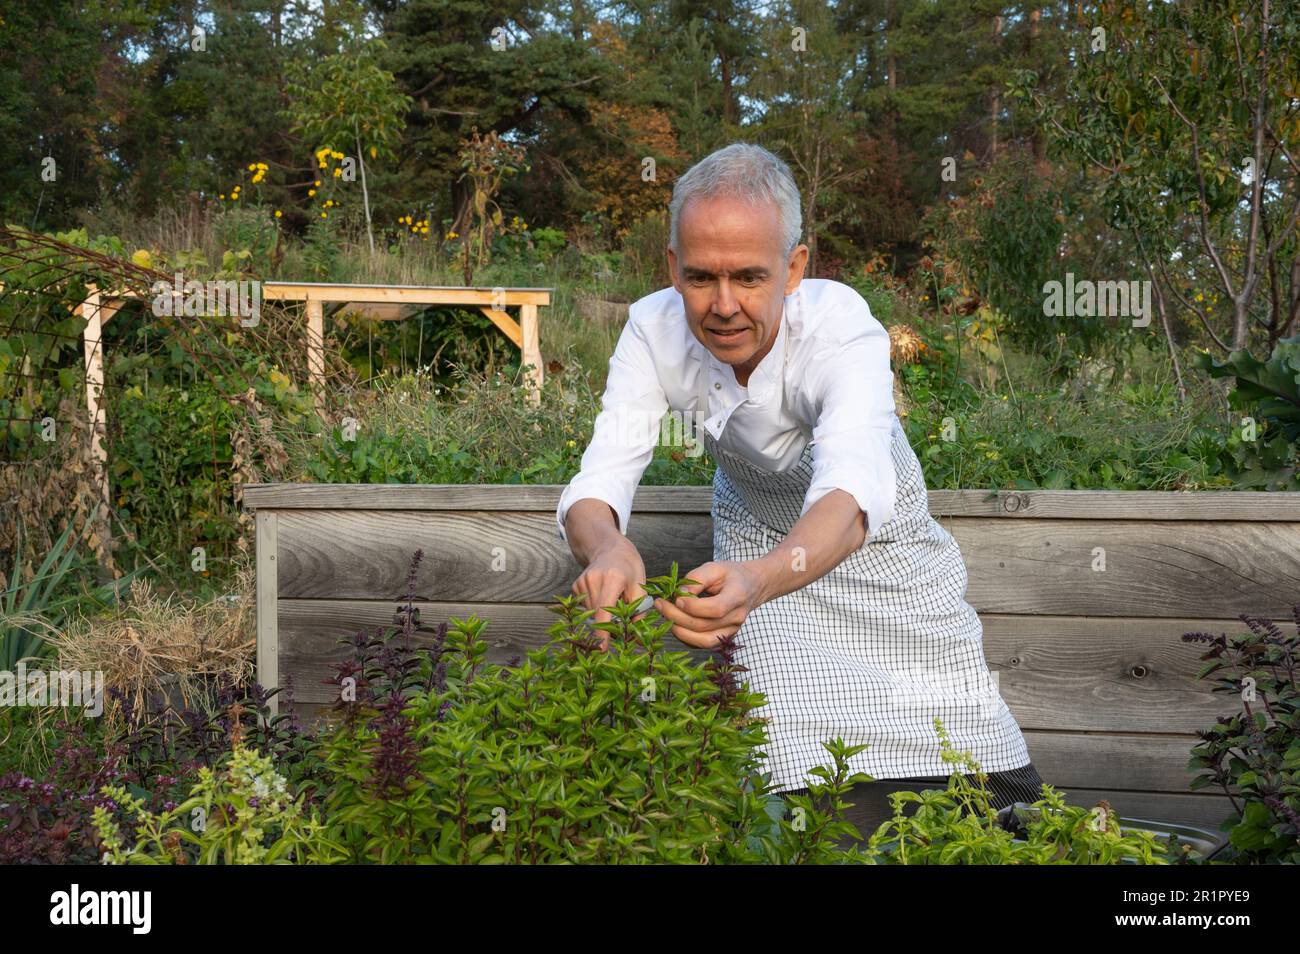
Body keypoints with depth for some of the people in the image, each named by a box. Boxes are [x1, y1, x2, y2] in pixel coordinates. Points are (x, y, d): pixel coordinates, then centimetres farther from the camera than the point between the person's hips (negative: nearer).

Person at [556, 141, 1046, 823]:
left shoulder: (842, 326, -37)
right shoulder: (655, 331, -28)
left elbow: (852, 488, -53)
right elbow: (600, 478, -35)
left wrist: (758, 581, -74)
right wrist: (605, 546, -60)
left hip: (872, 533, -1)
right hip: (757, 531, 1)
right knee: (799, 769, -16)